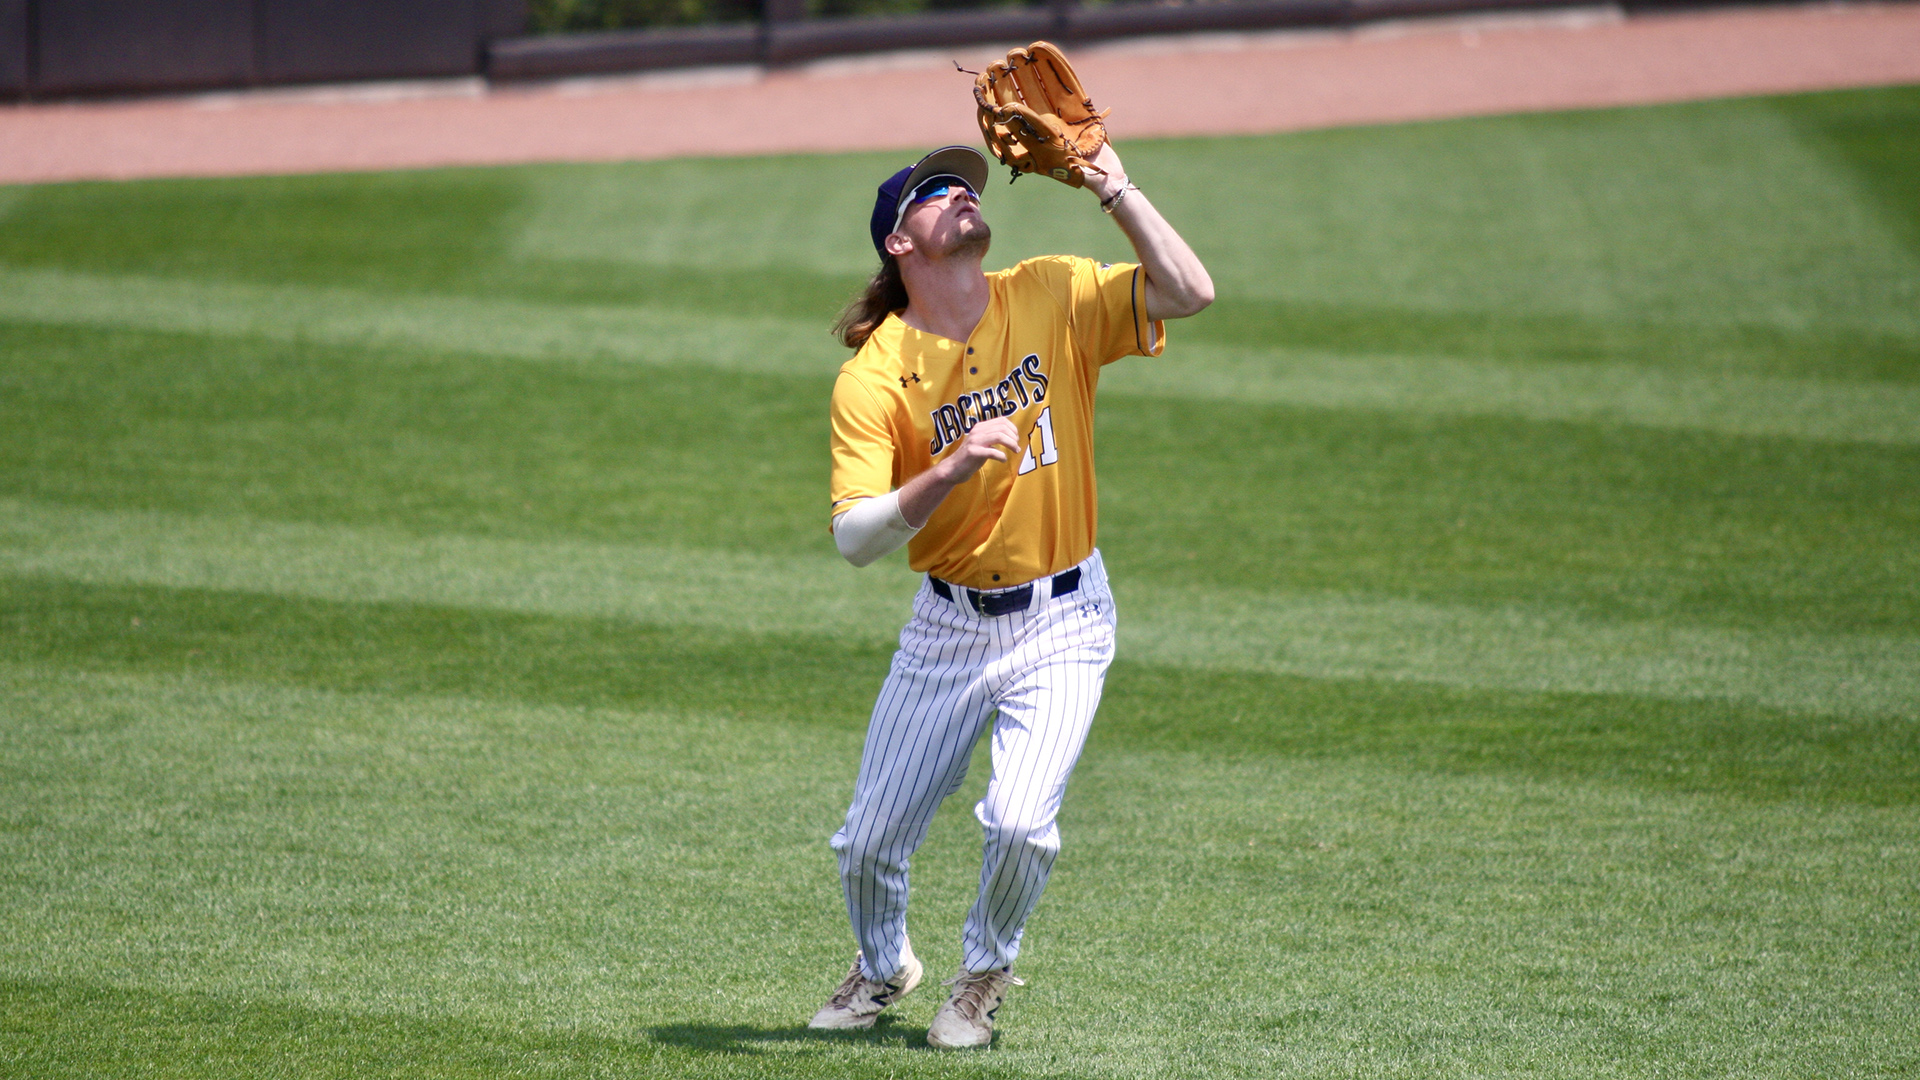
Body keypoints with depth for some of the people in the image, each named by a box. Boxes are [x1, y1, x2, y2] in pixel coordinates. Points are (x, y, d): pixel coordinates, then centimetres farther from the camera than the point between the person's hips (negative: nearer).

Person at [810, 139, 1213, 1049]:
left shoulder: (1053, 299, -4)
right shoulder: (873, 375, -10)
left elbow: (1188, 292, -16)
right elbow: (854, 539, -18)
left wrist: (1114, 191, -17)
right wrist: (950, 470, -32)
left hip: (1062, 621, -1)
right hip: (947, 628, 1)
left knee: (1020, 822, -19)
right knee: (869, 842, 4)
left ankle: (984, 974, 13)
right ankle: (884, 968, 39)